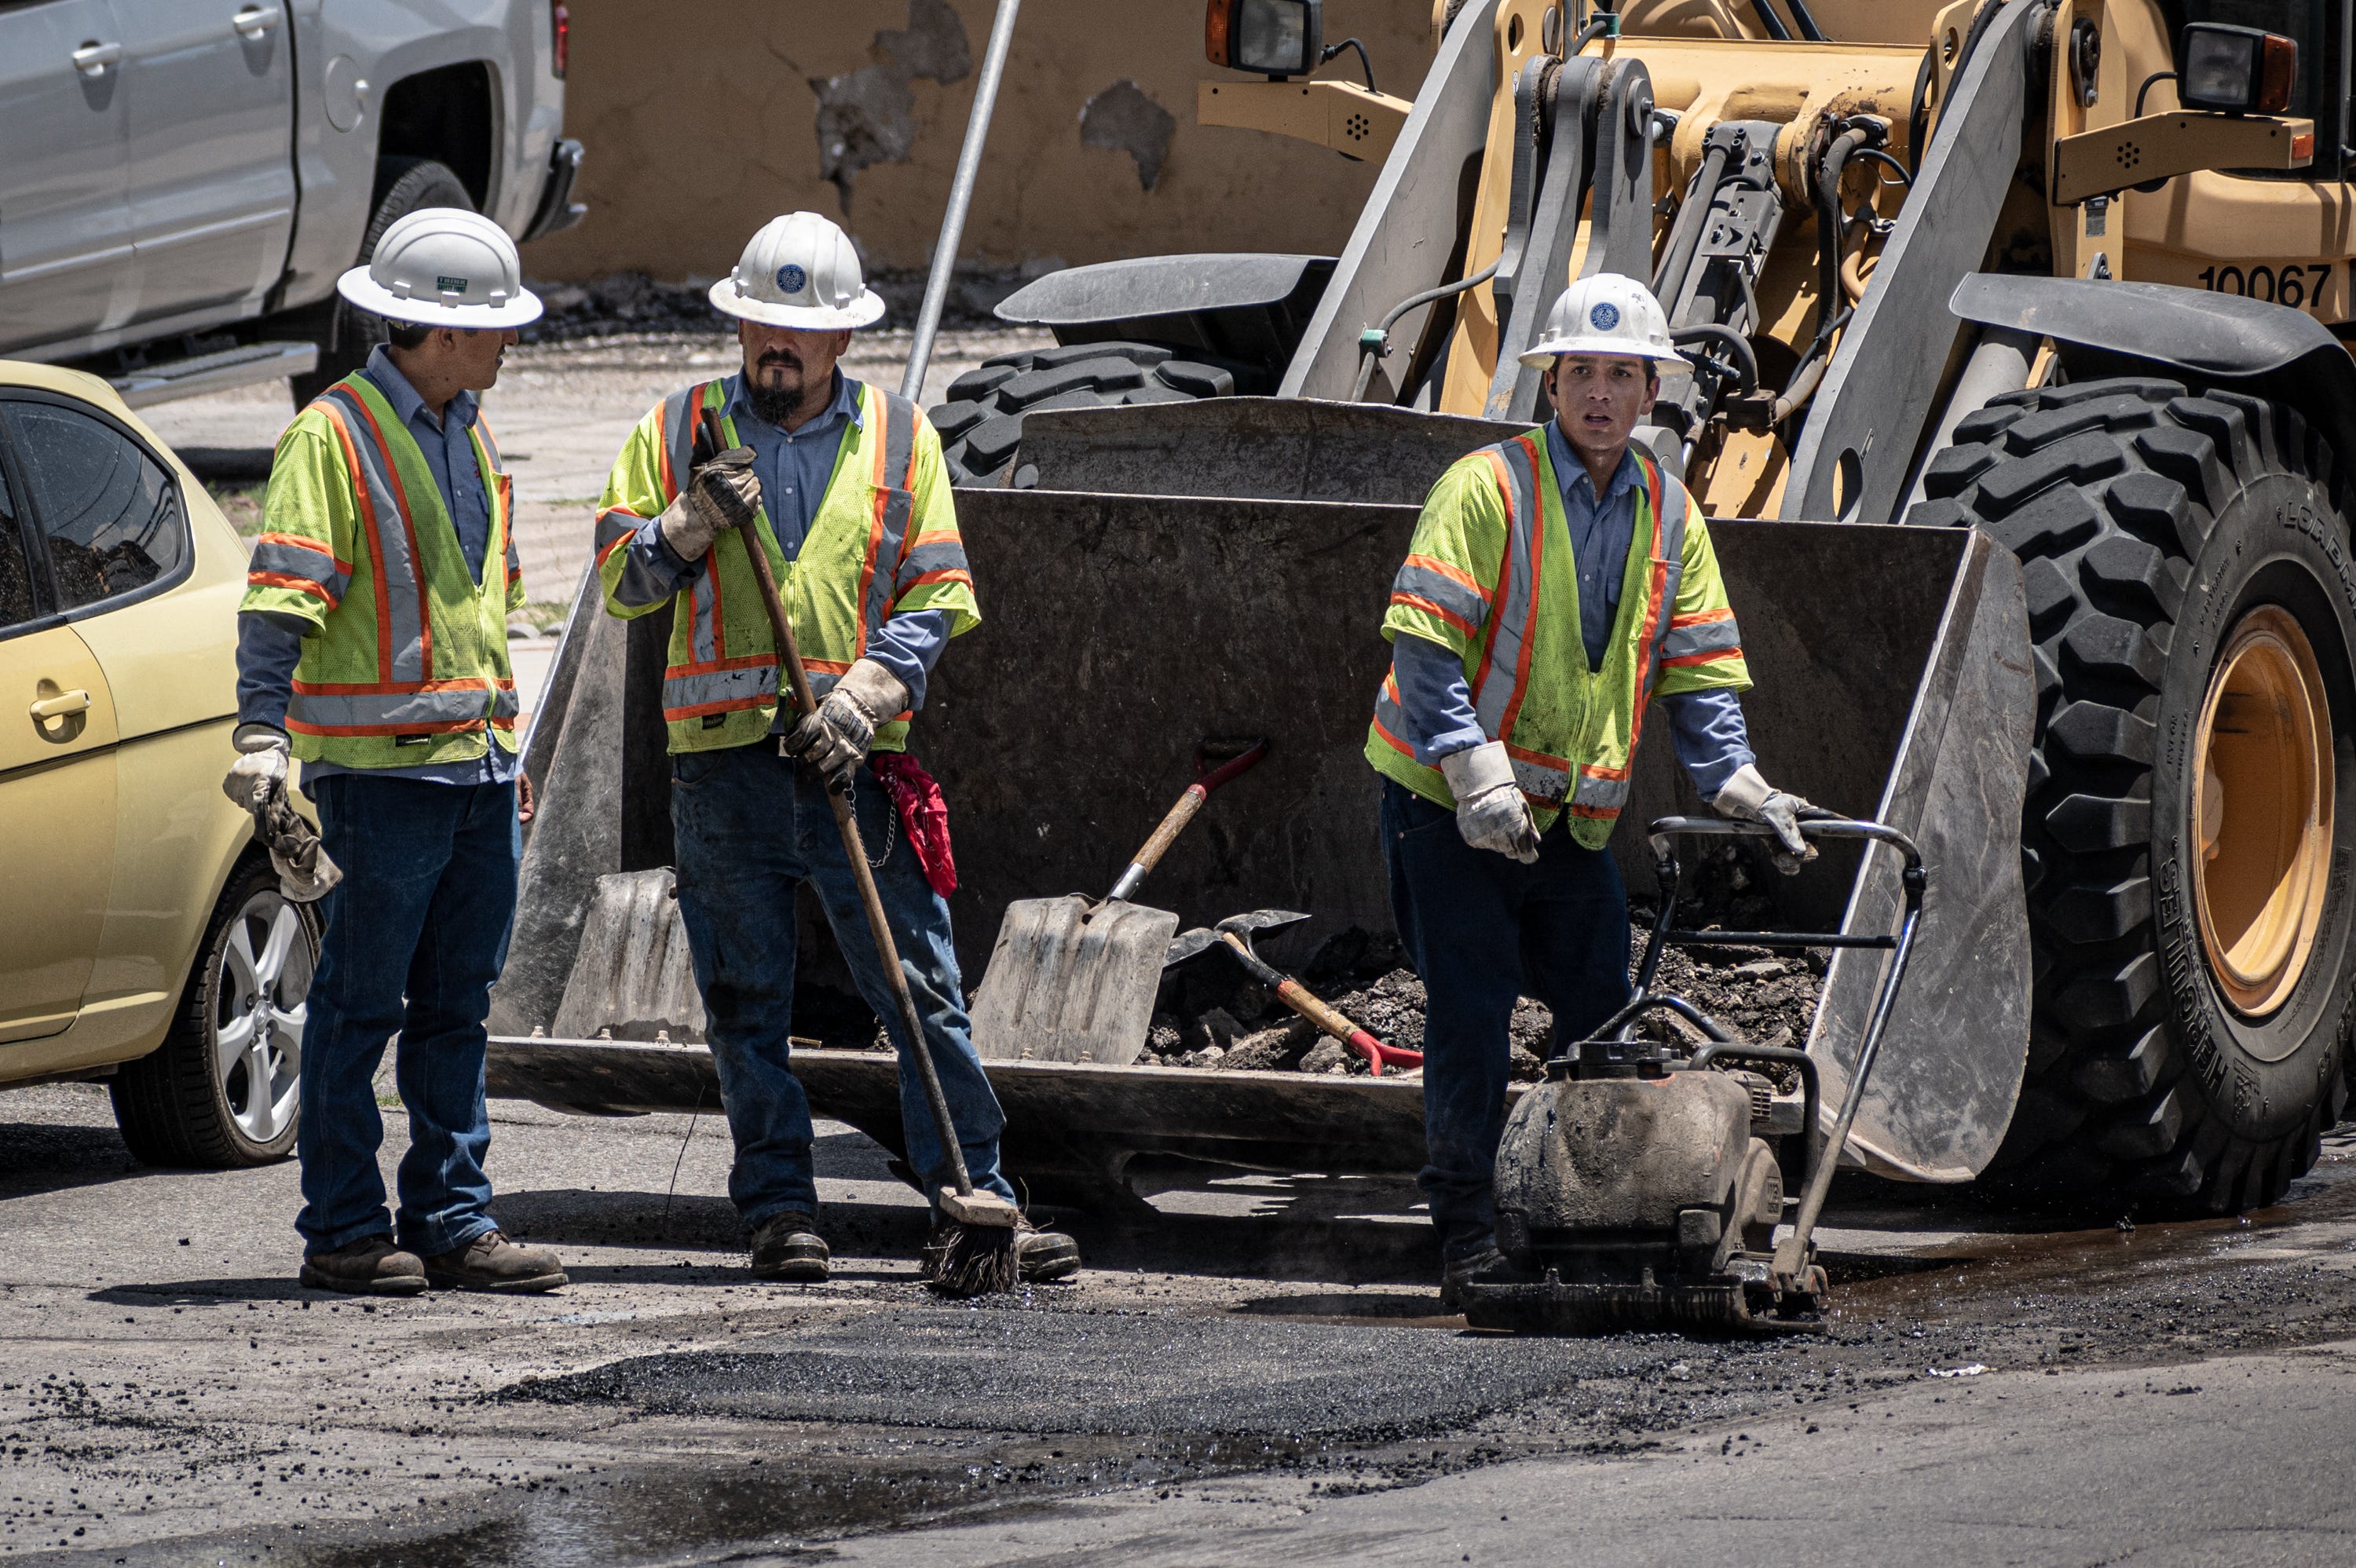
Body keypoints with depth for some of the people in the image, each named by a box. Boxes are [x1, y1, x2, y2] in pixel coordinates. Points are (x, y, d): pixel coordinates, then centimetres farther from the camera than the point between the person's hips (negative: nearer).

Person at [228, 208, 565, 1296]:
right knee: (360, 1005, -3)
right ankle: (343, 1233, 0)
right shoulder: (334, 434, -9)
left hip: (476, 764, 8)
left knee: (456, 1009, 9)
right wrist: (263, 731, -24)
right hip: (380, 768, -8)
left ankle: (452, 1220, 14)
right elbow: (281, 597, -15)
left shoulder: (467, 433, 17)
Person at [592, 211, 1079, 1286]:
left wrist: (864, 702, -9)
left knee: (923, 989, -4)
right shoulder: (679, 431, 11)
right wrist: (695, 522, -10)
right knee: (747, 1003, 3)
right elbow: (620, 579, 9)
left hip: (853, 760, -1)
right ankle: (780, 1212, 10)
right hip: (722, 765, 1)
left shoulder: (900, 439, 9)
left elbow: (933, 600, 5)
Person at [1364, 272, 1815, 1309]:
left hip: (1573, 822, 6)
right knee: (1471, 1019, -8)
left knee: (1604, 1019, 4)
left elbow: (1695, 672, 9)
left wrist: (1740, 787, -7)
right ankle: (1465, 1235, -1)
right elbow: (1425, 642, -15)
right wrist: (1479, 776, -25)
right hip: (1449, 807, -6)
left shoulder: (1668, 514, 8)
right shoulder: (1487, 487, -10)